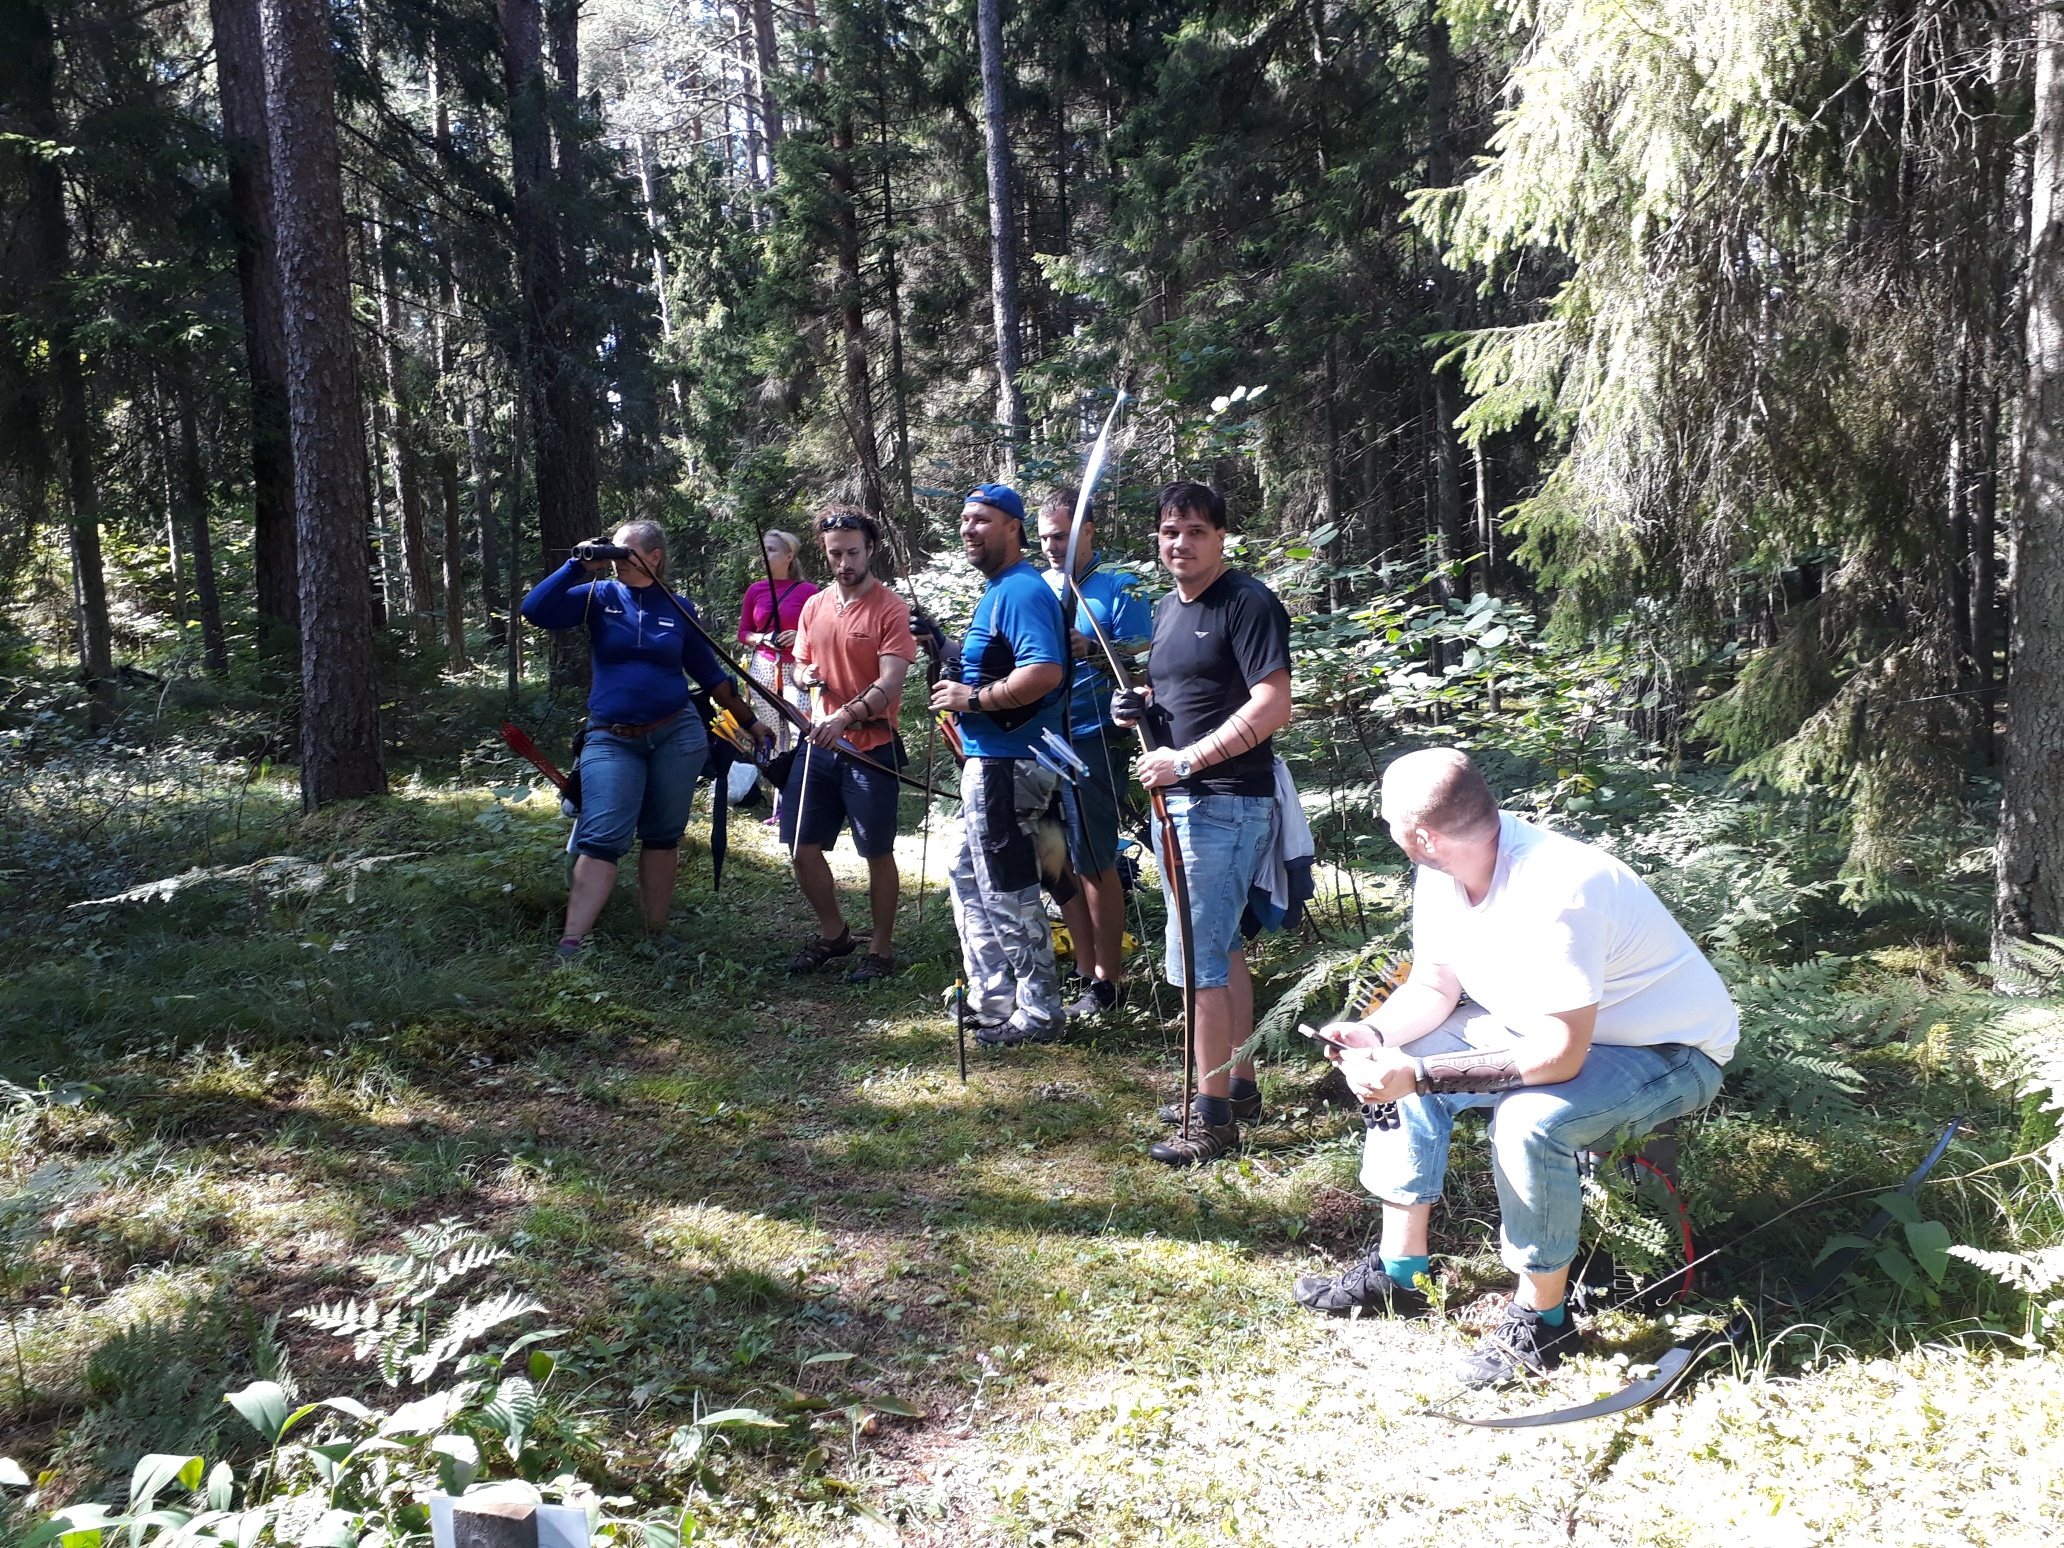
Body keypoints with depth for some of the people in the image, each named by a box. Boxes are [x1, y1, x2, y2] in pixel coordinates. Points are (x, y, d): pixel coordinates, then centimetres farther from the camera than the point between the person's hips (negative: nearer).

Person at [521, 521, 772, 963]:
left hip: (677, 735, 2)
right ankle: (571, 944, -14)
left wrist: (750, 721, 13)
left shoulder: (679, 609, 6)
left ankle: (656, 934, 19)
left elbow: (710, 673, 13)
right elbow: (535, 610, -11)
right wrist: (580, 566, -15)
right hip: (612, 739, -1)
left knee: (663, 836, 8)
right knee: (601, 840, -10)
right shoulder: (599, 597, 3)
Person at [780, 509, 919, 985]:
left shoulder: (891, 608, -10)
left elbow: (890, 683, -19)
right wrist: (806, 675, -4)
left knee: (878, 853, 3)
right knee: (802, 846, 9)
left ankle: (881, 948, 18)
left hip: (871, 745, -6)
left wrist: (846, 716, -34)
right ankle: (833, 934, 28)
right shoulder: (814, 606, 10)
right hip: (819, 742, 6)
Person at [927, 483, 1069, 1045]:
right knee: (971, 881, 19)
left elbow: (1045, 671, -30)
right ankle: (991, 1000, 29)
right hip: (990, 761, 11)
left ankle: (1040, 1015, 10)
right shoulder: (997, 591, 16)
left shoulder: (1021, 591, -17)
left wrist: (973, 698, -21)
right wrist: (957, 675, 11)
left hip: (1008, 766, -11)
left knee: (1009, 894, -2)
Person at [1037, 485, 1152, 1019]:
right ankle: (1085, 970, 22)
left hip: (1089, 744, -6)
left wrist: (1092, 650, -27)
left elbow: (1144, 660, -12)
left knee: (1095, 864, -2)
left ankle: (1108, 979, 8)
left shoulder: (1118, 589, -4)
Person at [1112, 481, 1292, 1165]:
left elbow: (1273, 707, -21)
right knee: (1221, 947, 17)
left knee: (1197, 956, -8)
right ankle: (1240, 1087, 29)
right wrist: (1139, 704, 5)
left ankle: (1213, 1116, 2)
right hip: (1181, 800, 10)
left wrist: (1185, 759, -22)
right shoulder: (1167, 609, 15)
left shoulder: (1248, 603, -13)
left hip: (1228, 805, -10)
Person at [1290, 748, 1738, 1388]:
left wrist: (1421, 1074, -37)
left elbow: (1560, 1055, -37)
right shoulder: (1442, 876, -9)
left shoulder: (1552, 893, -36)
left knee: (1528, 1118, -34)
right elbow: (1434, 987, 3)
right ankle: (1398, 1270, 10)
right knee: (1397, 1061, 0)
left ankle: (1542, 1317, -10)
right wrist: (1375, 1034, -17)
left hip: (1673, 1052, -9)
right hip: (1554, 1026, 9)